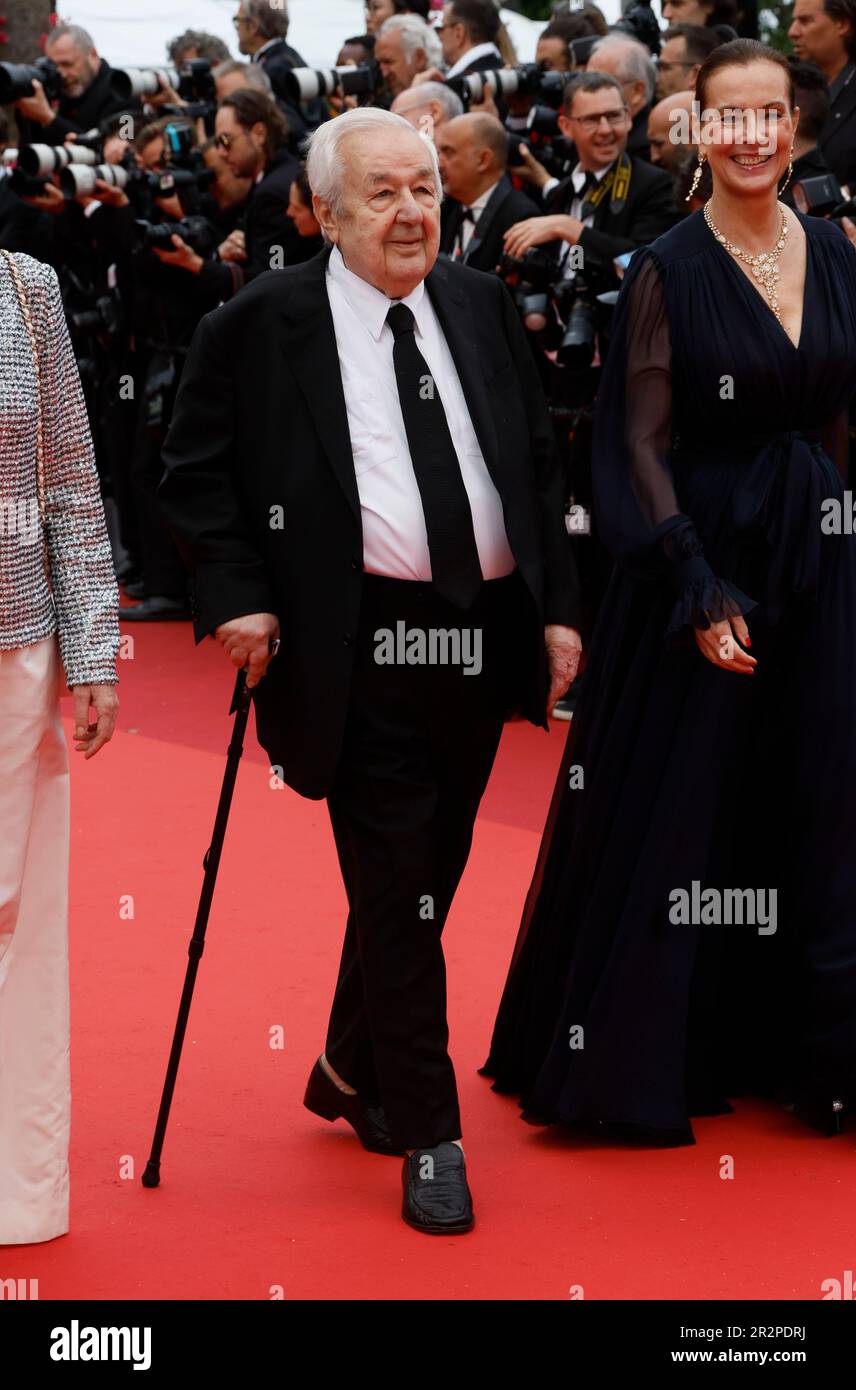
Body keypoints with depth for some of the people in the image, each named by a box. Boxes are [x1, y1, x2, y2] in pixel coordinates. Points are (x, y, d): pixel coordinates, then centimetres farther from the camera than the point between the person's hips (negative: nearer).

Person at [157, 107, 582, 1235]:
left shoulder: (483, 307, 9)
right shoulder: (260, 324, -4)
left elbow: (539, 462, 13)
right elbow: (195, 471, 0)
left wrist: (558, 608, 7)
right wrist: (237, 594, -12)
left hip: (482, 637, 5)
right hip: (364, 646, -5)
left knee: (428, 876, 15)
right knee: (397, 890, -4)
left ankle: (352, 1072, 35)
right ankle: (429, 1138, 7)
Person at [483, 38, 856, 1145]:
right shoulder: (668, 270, -7)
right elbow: (641, 442, -10)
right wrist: (700, 593, -16)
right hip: (702, 556, -4)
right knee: (678, 809, 1)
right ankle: (645, 1056, 15)